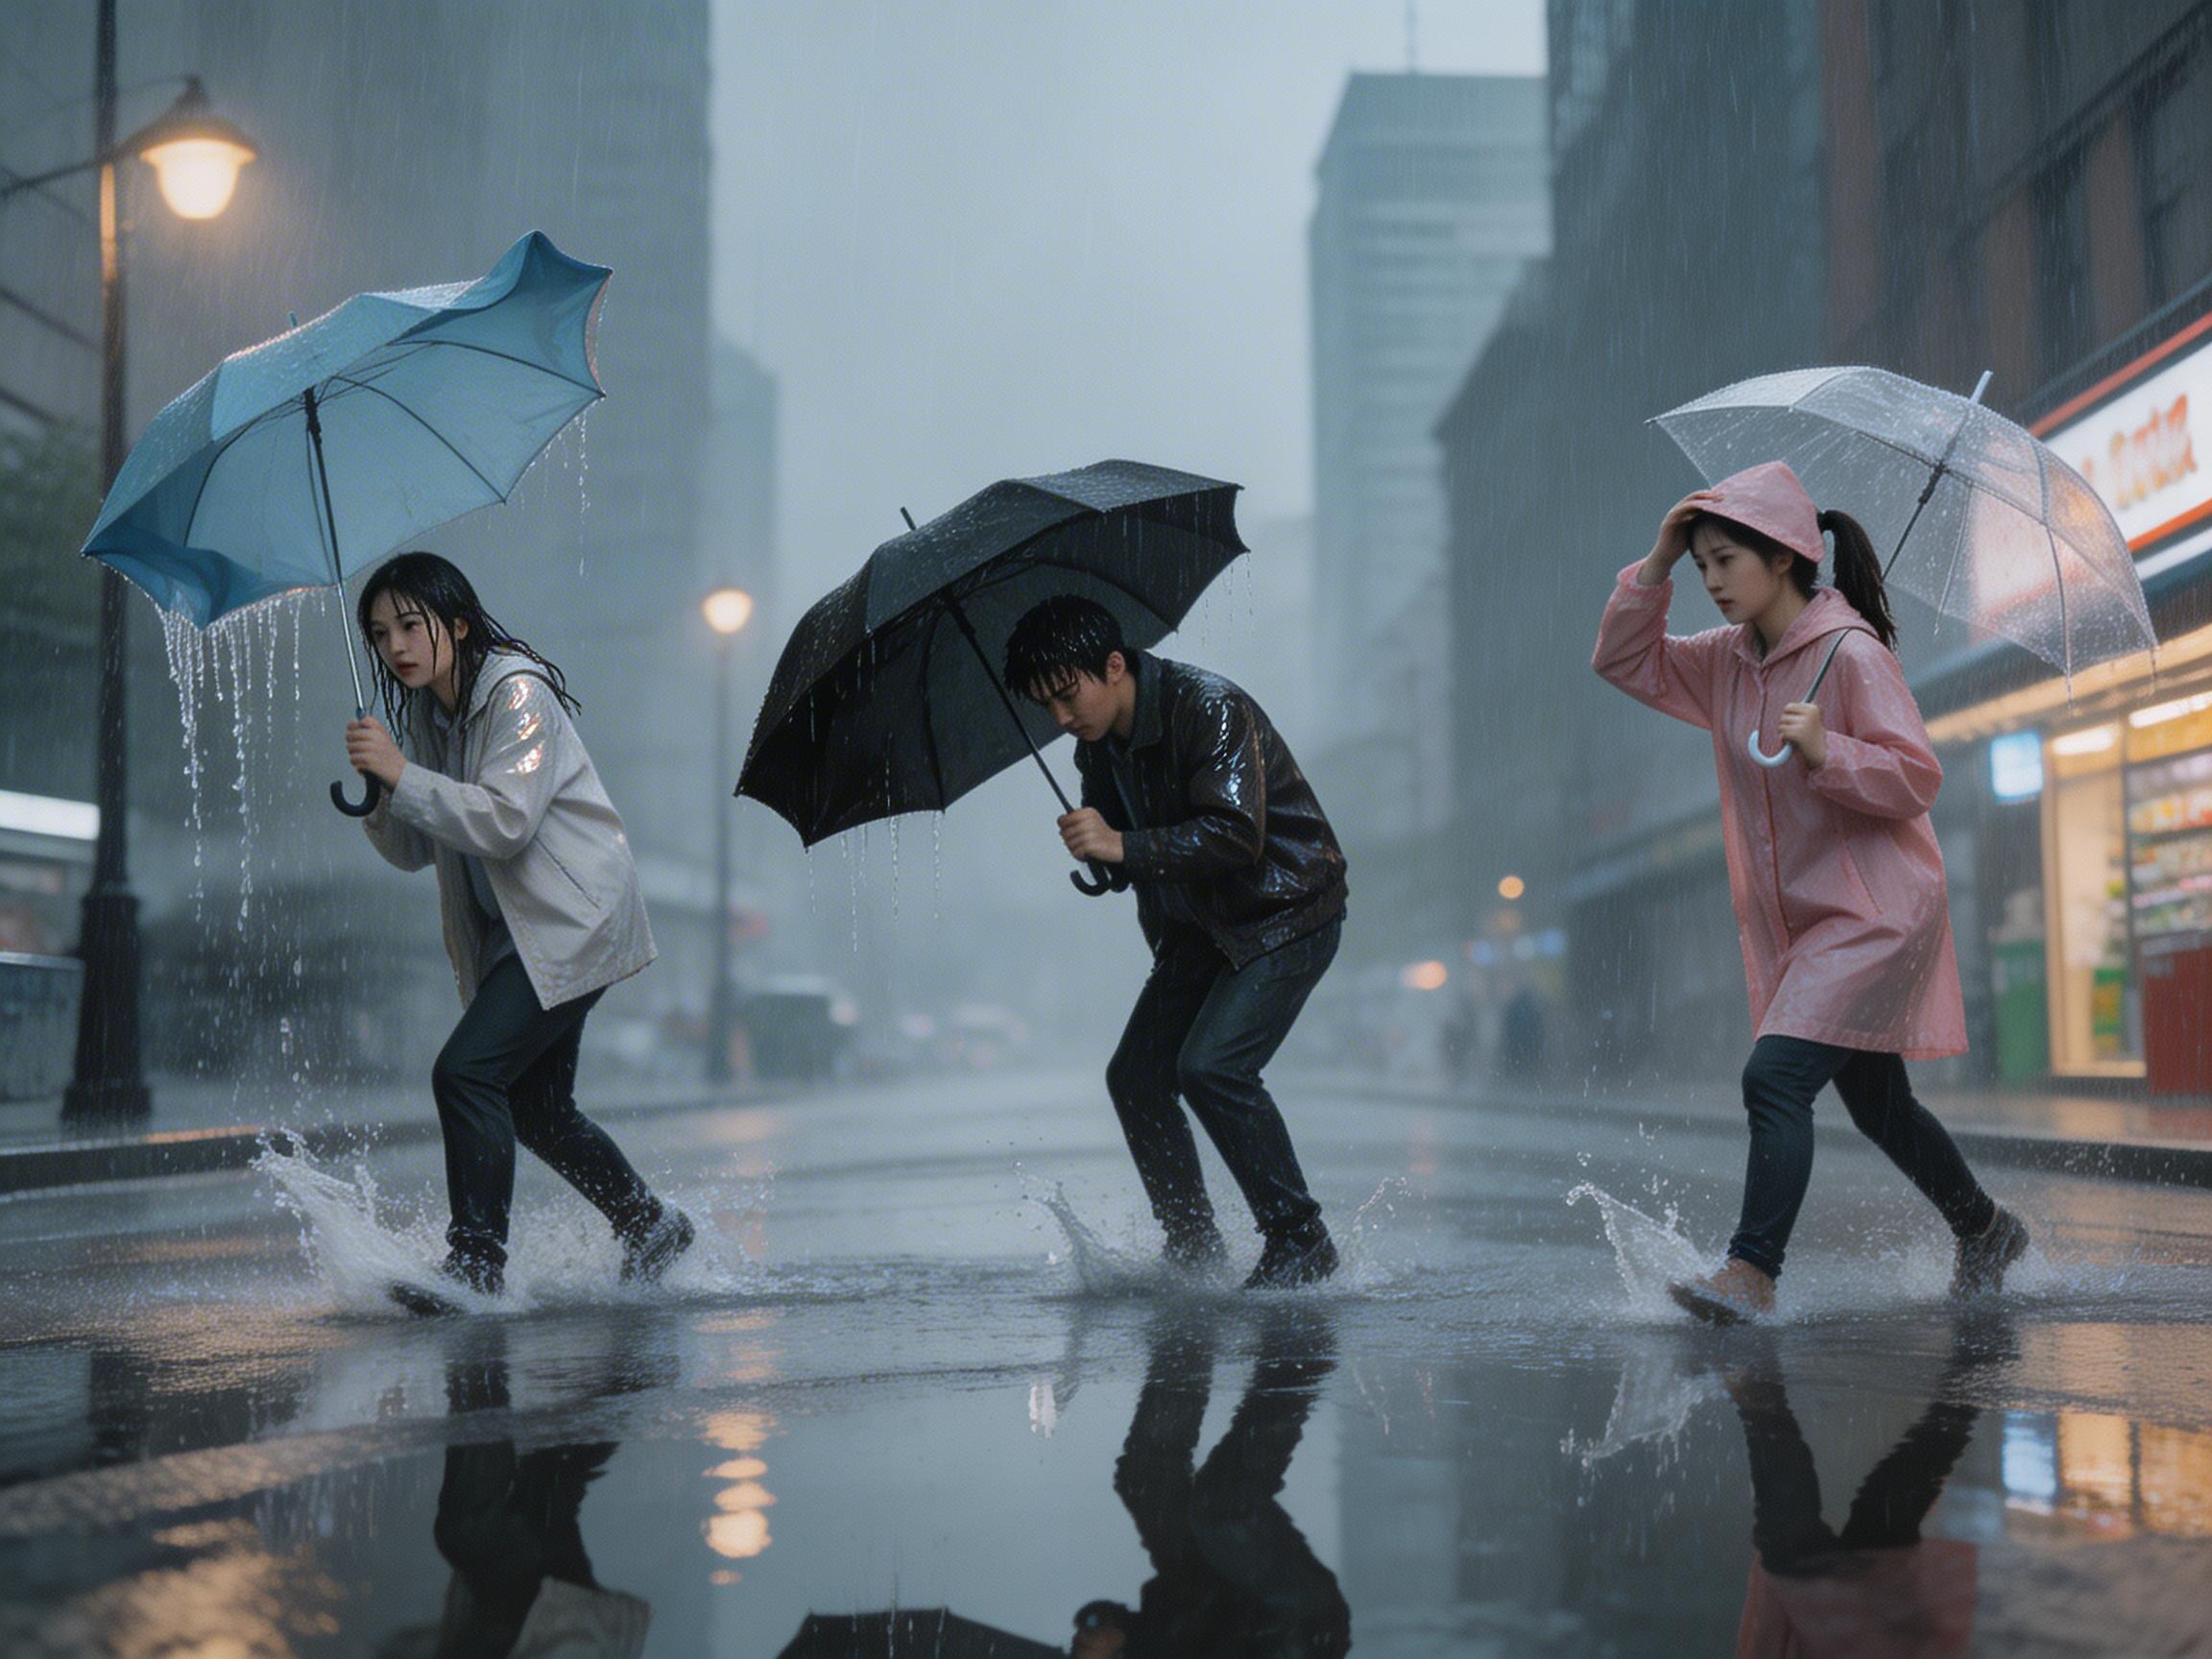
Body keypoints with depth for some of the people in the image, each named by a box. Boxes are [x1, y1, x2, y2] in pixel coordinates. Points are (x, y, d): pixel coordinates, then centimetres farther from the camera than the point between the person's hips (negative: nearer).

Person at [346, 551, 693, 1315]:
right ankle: (651, 1227, 31)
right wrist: (374, 800, -11)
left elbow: (506, 821, -25)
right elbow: (415, 850, 9)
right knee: (534, 1108, 13)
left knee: (465, 1071, -20)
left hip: (573, 922, -9)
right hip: (510, 934, 9)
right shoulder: (423, 715, 10)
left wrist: (402, 775, -27)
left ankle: (477, 1264, -14)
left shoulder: (516, 694, -14)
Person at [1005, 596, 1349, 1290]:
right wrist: (1093, 853, -15)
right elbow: (1119, 844, 9)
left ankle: (1302, 1241, -10)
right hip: (1200, 926, 8)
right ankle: (1192, 1245, 12)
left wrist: (1123, 847, -36)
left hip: (1285, 913, -8)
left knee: (1210, 1066, -22)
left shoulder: (1212, 710, -23)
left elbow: (1237, 835, -31)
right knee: (1135, 1076, -1)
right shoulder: (1100, 744, 2)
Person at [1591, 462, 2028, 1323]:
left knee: (1775, 1077, -21)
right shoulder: (1727, 662, 6)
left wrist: (1826, 750, -32)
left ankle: (1751, 1272, -18)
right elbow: (1625, 661, 10)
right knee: (1877, 1105, 18)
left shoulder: (1852, 654, -15)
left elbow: (1917, 778, -16)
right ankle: (1987, 1232, 37)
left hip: (1876, 912, -8)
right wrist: (1654, 566, -2)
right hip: (1790, 920, 8)